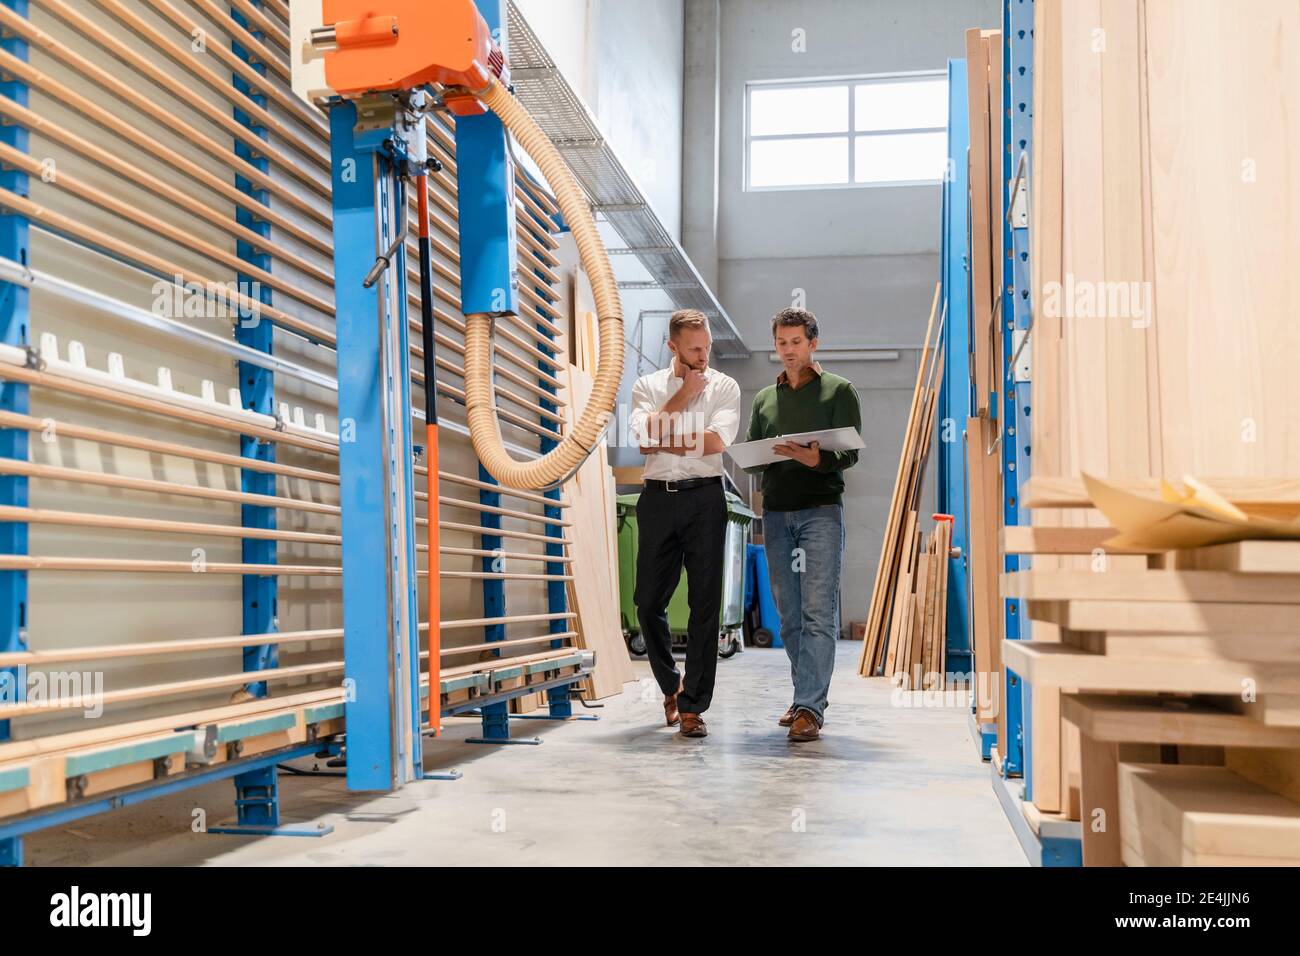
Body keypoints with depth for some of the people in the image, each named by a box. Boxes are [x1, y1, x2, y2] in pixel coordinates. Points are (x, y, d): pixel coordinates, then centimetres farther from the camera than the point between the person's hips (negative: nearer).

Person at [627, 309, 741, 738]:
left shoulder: (724, 386, 7)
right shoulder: (647, 386, 11)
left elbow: (717, 440, -10)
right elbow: (644, 436, -6)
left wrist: (662, 443, -6)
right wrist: (683, 395, -4)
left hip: (704, 498, -1)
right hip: (658, 498, 2)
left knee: (705, 603, -4)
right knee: (649, 602, 4)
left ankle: (693, 706, 2)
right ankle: (670, 685, 28)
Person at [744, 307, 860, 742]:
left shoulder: (839, 390, 6)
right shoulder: (764, 398, 19)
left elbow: (850, 454, -4)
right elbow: (748, 458, 17)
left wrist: (816, 459, -24)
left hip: (821, 509, -5)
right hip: (776, 511, 5)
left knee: (819, 611, -11)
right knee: (789, 615, 7)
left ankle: (810, 708, -13)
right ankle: (807, 697, 17)